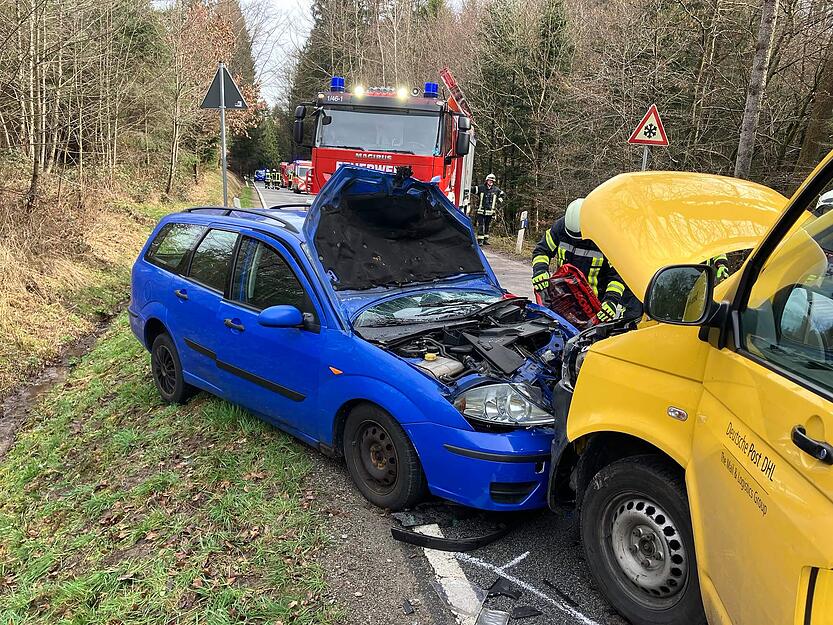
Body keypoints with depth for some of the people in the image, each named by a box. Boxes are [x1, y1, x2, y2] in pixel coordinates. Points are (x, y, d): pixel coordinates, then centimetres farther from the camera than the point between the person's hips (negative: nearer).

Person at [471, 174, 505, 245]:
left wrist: (499, 201, 12)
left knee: (487, 226, 11)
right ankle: (480, 240, -7)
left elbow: (503, 195, 22)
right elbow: (472, 189, 1)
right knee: (481, 226, -8)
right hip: (481, 211, -3)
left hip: (490, 212, 3)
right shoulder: (481, 188, -1)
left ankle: (485, 239, 19)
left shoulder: (496, 190, 8)